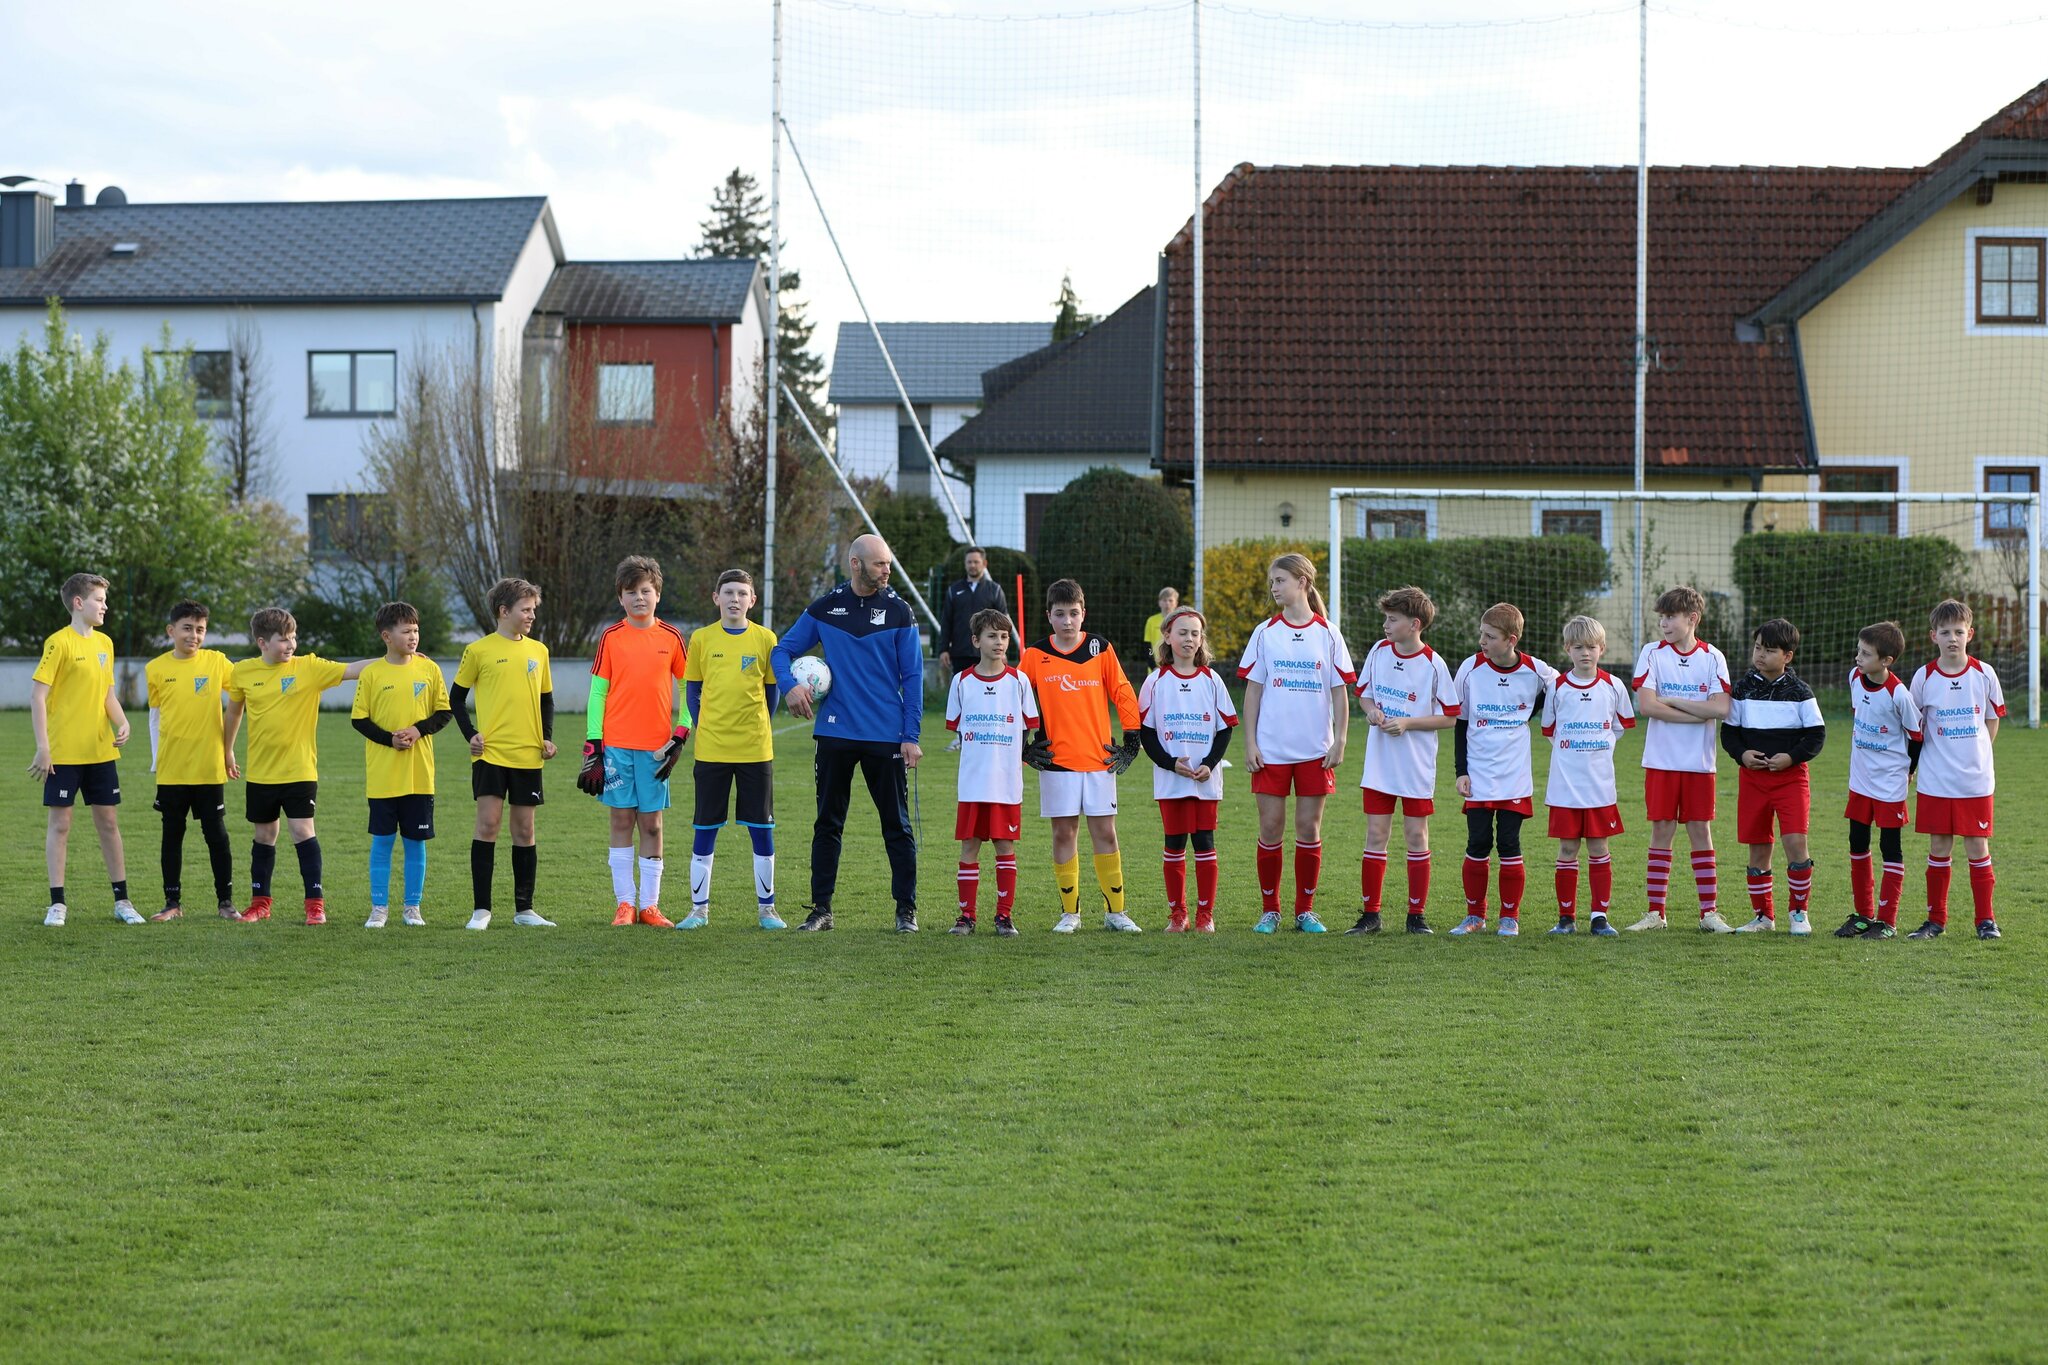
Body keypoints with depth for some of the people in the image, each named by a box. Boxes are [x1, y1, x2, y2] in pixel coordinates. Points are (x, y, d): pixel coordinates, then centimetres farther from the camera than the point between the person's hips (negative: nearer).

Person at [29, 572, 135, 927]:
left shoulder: (104, 643, 10)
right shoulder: (59, 643, -10)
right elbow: (37, 694, -13)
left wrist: (122, 723, 0)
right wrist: (43, 747, -17)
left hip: (100, 751, 6)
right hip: (64, 753, -6)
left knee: (108, 821, 9)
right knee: (60, 824, 0)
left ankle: (122, 901, 14)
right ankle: (57, 904, 6)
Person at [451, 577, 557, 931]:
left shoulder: (538, 651, 10)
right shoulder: (479, 650, -1)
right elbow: (456, 697, 6)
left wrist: (547, 737, 6)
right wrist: (470, 734, -5)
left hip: (528, 755, 4)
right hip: (490, 752, -4)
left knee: (524, 828, 6)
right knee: (488, 822, -11)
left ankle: (524, 908, 14)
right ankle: (481, 908, -6)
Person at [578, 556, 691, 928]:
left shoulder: (671, 638, 4)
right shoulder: (610, 637, 3)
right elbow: (597, 692, 4)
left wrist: (680, 736, -1)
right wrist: (592, 746, -2)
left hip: (656, 744, 0)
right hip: (615, 744, 0)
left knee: (651, 822, 3)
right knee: (621, 819, 1)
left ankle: (649, 904, 7)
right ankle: (624, 903, 6)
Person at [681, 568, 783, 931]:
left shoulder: (765, 639, 2)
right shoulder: (702, 639, 2)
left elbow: (771, 690, 9)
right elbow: (693, 689, 9)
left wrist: (757, 728, 5)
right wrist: (705, 729, 3)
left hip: (756, 748, 0)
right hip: (711, 748, 0)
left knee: (761, 828, 3)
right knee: (704, 829, 4)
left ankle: (765, 908, 13)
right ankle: (699, 908, 12)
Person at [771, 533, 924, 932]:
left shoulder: (898, 612, 1)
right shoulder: (824, 609, 4)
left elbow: (912, 676, 1)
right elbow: (783, 650, 10)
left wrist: (911, 736, -5)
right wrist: (788, 685, -11)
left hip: (887, 736, -1)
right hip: (835, 734, 1)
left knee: (897, 825, 4)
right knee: (828, 824, 6)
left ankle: (906, 909, 10)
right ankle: (821, 909, 13)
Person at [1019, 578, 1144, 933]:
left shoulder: (1101, 649, 3)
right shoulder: (1036, 655, 2)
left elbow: (1123, 695, 7)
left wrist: (1131, 743, 4)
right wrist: (1024, 747, 2)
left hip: (1099, 758, 0)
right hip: (1055, 760, 0)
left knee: (1104, 832, 1)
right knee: (1063, 833, 2)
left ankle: (1115, 911, 7)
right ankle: (1069, 912, 9)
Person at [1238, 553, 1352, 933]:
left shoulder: (1327, 634, 2)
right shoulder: (1264, 633, 4)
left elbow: (1340, 693, 4)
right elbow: (1252, 692, 4)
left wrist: (1340, 742, -3)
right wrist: (1250, 743, -2)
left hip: (1315, 750, 0)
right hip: (1271, 749, 0)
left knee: (1309, 828, 2)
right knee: (1271, 827, 0)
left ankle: (1306, 910, 13)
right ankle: (1269, 910, 11)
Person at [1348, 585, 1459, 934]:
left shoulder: (1433, 664, -11)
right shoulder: (1379, 651, 1)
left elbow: (1450, 717, -7)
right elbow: (1364, 693, 15)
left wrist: (1407, 724, -17)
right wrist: (1371, 710, -8)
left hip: (1417, 766, -3)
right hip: (1379, 763, 3)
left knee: (1416, 836, 3)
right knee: (1375, 834, 3)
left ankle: (1417, 914, 11)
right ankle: (1369, 914, 8)